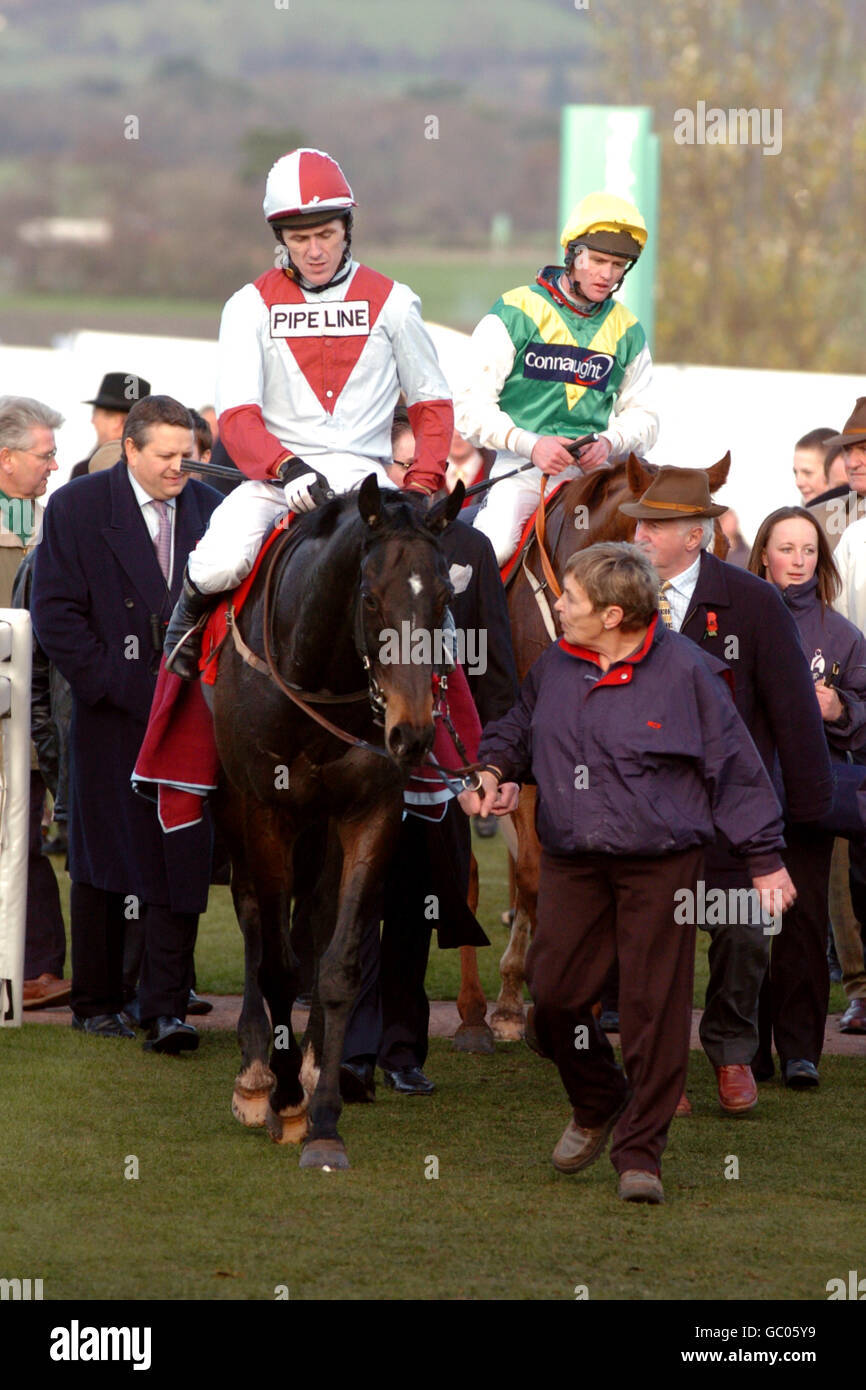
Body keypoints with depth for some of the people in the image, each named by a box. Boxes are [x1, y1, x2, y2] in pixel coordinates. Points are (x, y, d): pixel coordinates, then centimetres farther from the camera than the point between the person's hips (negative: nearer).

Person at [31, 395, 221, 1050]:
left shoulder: (211, 510, 6)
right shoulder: (77, 508, -3)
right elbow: (55, 612, -6)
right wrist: (112, 682, -13)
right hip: (113, 713, -2)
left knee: (183, 860, -4)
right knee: (103, 857, 8)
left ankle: (167, 1008, -3)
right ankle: (96, 1003, 18)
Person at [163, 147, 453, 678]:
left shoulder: (392, 302, 8)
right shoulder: (251, 306, 5)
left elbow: (432, 404, 15)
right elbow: (237, 414, -5)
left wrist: (422, 486, -2)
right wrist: (288, 469, -24)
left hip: (363, 472, 1)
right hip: (273, 474, 0)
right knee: (219, 565, -29)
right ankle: (193, 615, 8)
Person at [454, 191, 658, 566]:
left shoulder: (627, 332, 13)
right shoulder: (516, 313, 0)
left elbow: (642, 416, 17)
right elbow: (472, 407, -3)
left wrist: (610, 442, -6)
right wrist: (530, 444, -18)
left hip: (593, 468, 4)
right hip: (521, 465, -3)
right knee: (493, 546, -29)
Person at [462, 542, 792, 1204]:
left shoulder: (685, 671, -8)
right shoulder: (556, 666, 6)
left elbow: (735, 768, -2)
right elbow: (517, 728, 26)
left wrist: (766, 860, -1)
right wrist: (495, 770, 4)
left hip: (661, 868, -4)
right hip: (572, 863, 4)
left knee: (654, 1011, -4)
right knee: (553, 995, 1)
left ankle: (640, 1150, 7)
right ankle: (597, 1106, 29)